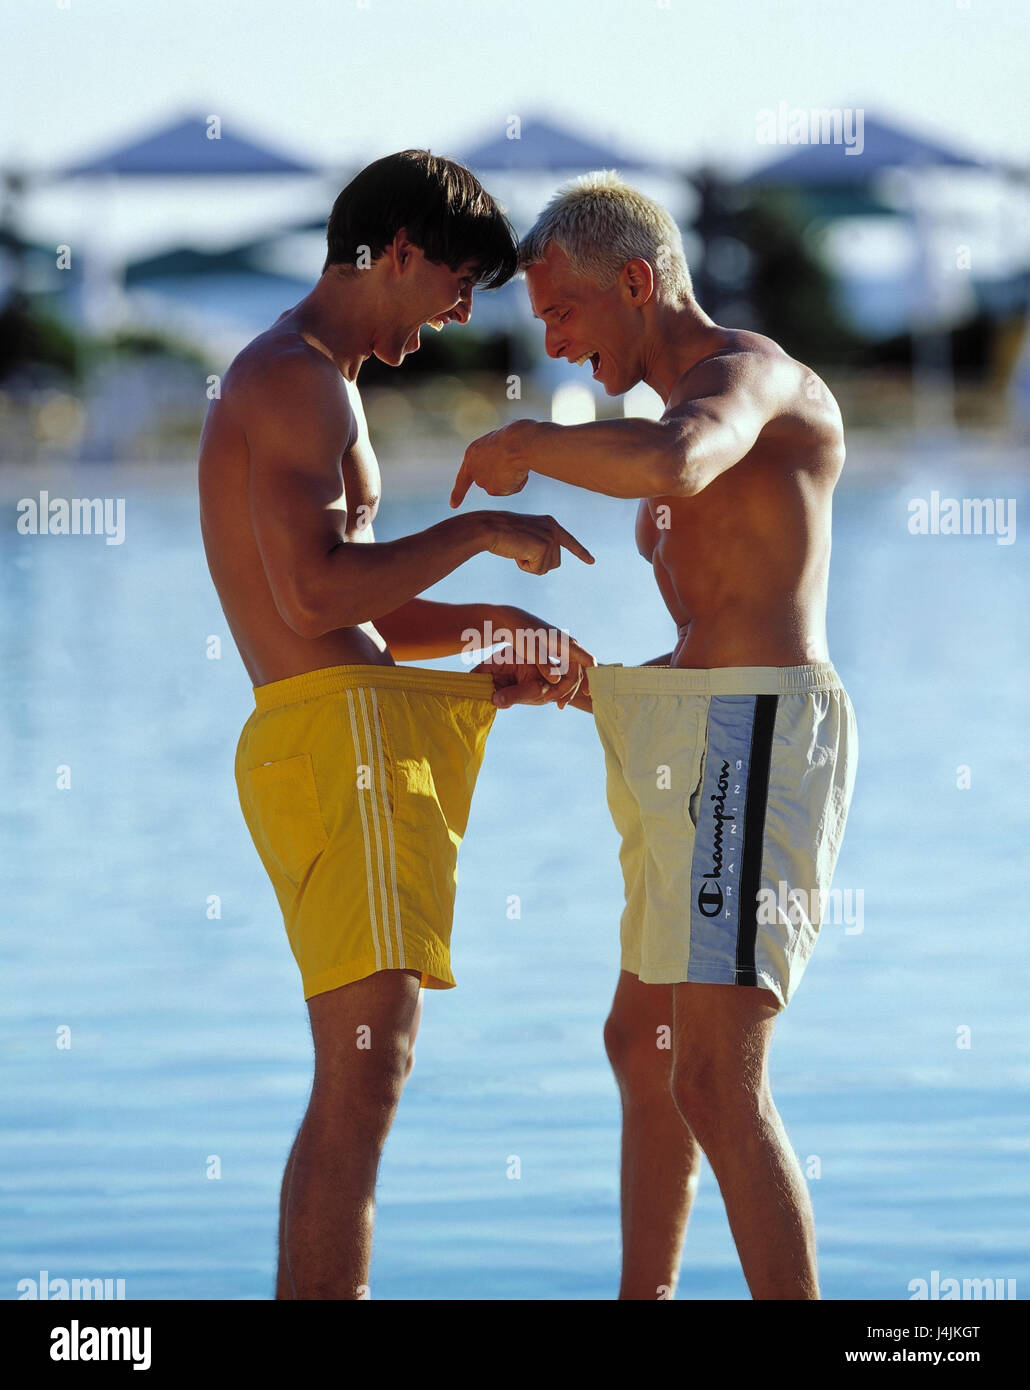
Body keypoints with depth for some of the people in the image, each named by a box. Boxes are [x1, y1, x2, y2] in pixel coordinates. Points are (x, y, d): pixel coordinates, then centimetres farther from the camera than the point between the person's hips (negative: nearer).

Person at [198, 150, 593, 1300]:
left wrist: (489, 628, 17)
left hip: (343, 741, 11)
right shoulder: (296, 377, -9)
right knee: (363, 1082, -17)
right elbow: (316, 594, -20)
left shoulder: (303, 386, 25)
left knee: (357, 1083, 13)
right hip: (343, 734, -11)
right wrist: (481, 532, -11)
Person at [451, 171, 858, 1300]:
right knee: (643, 1048, 23)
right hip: (696, 760, 11)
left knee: (715, 1086, -17)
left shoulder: (742, 371, -9)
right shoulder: (699, 425, 24)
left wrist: (523, 442, -17)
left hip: (755, 747, -11)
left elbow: (668, 463, -34)